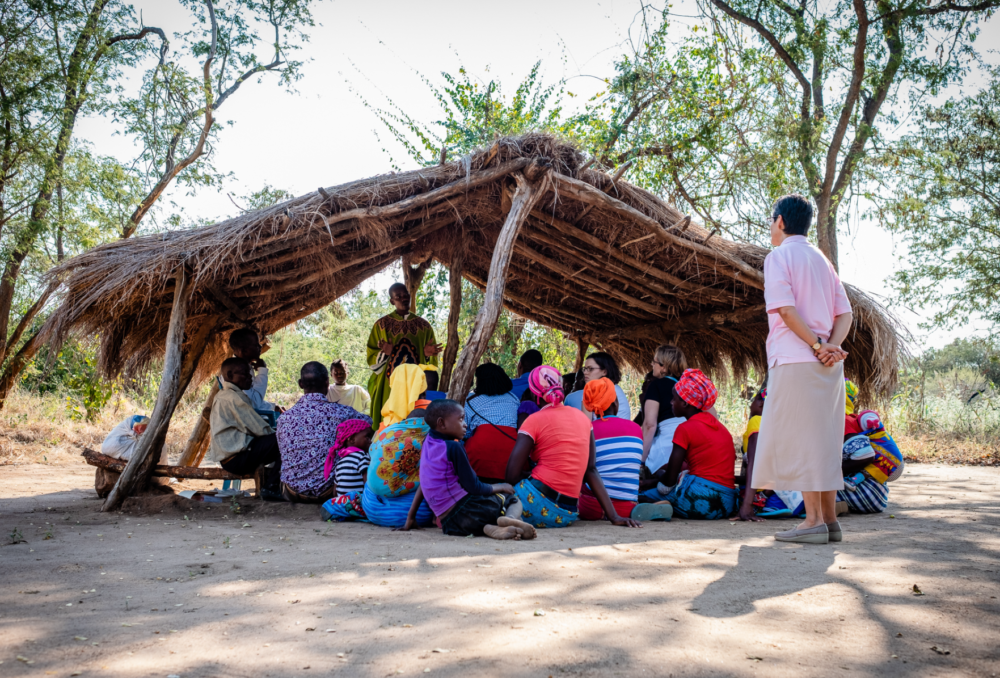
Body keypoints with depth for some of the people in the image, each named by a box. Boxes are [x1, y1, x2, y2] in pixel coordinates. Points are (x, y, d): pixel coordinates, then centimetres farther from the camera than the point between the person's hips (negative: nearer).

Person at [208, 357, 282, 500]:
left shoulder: (221, 396, 18)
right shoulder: (234, 397, -15)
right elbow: (260, 430, -16)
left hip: (227, 458, 11)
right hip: (236, 459, -11)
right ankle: (271, 488, -13)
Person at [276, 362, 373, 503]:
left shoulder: (284, 418, -5)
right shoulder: (341, 412, -11)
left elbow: (283, 452, 9)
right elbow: (368, 422, 10)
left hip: (293, 493, 4)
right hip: (327, 493, -4)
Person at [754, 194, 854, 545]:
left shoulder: (779, 256, -2)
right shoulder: (821, 259, 20)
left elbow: (786, 309, -16)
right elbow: (845, 313, 11)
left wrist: (816, 346, -13)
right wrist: (830, 347, -3)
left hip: (796, 360, -8)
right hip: (828, 366, 8)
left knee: (799, 440, -5)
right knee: (823, 441, 10)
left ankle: (814, 520, -6)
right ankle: (830, 519, 13)